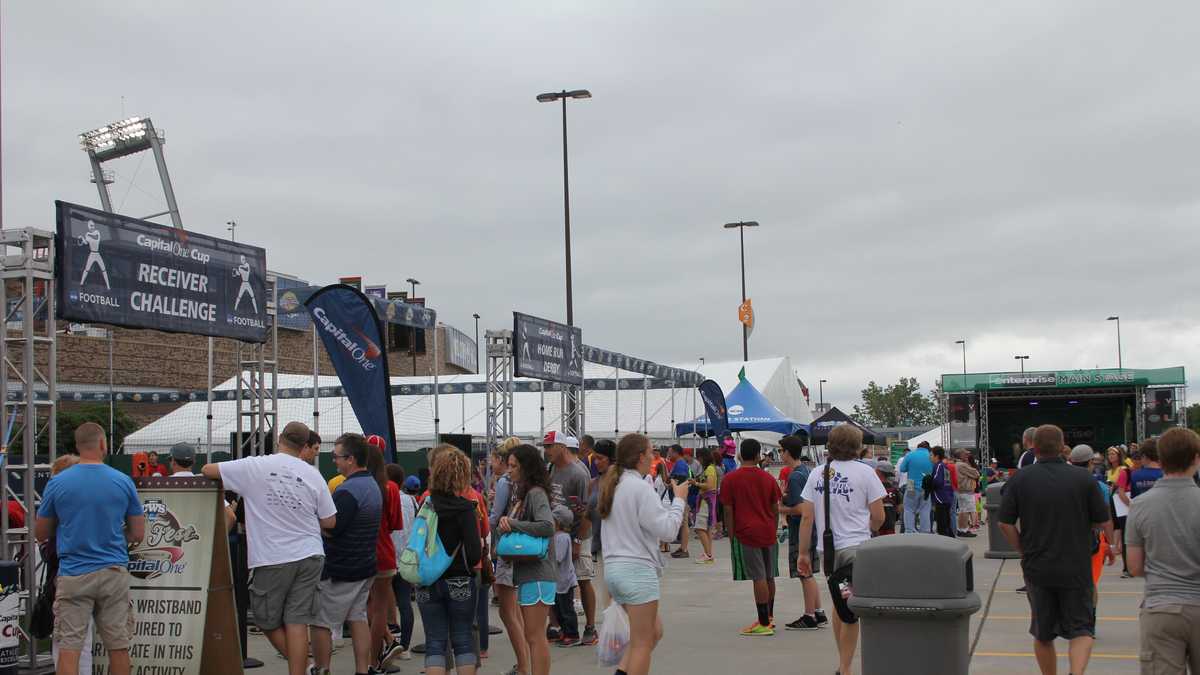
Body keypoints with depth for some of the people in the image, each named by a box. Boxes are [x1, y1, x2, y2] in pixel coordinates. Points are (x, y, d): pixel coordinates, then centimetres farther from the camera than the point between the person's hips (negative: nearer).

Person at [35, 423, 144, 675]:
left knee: (69, 648, 1)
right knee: (118, 647, 7)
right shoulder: (123, 482, 0)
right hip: (114, 572, 1)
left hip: (73, 575, -1)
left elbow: (40, 535, 9)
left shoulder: (57, 483, -1)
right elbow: (138, 534, 6)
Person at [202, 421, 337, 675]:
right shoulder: (313, 475, 1)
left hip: (271, 559, -2)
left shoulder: (253, 467, -7)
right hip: (310, 557, 3)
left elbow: (208, 470, 1)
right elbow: (330, 521, 4)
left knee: (268, 621, 14)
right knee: (297, 621, 4)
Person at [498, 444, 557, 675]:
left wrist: (512, 524, -20)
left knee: (535, 636, -6)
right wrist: (505, 525, 1)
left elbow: (547, 526, -27)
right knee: (532, 636, 14)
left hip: (537, 575, -10)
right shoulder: (524, 494, 16)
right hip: (527, 573, 10)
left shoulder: (536, 493, -13)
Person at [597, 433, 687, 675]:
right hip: (637, 569, -9)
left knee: (654, 631, 18)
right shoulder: (640, 487, -15)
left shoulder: (614, 485, 13)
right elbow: (665, 528, -16)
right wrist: (679, 499, -4)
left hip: (614, 567, 9)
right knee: (642, 643, 0)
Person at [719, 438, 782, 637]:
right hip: (768, 533, 5)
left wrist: (731, 537, -1)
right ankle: (769, 616, 28)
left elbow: (728, 511, -6)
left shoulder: (730, 480, -5)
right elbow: (775, 509, 9)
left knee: (759, 578, -5)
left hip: (746, 534, -4)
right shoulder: (768, 478, 6)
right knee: (769, 576, 15)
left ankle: (764, 624, -3)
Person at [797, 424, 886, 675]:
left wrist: (803, 552, 9)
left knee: (839, 605, 20)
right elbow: (878, 516, -4)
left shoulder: (817, 474, 5)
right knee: (851, 611, -1)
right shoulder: (864, 472, -5)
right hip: (857, 549, -4)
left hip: (827, 551, 4)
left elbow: (807, 517, 3)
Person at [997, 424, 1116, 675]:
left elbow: (1006, 524, -7)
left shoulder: (1020, 479, -5)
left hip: (1037, 569, 1)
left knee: (1043, 634, 17)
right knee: (1081, 630, 5)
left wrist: (1024, 551, 8)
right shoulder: (1083, 478, -6)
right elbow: (1105, 521, -2)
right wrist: (1111, 546, 18)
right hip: (1076, 568, -1)